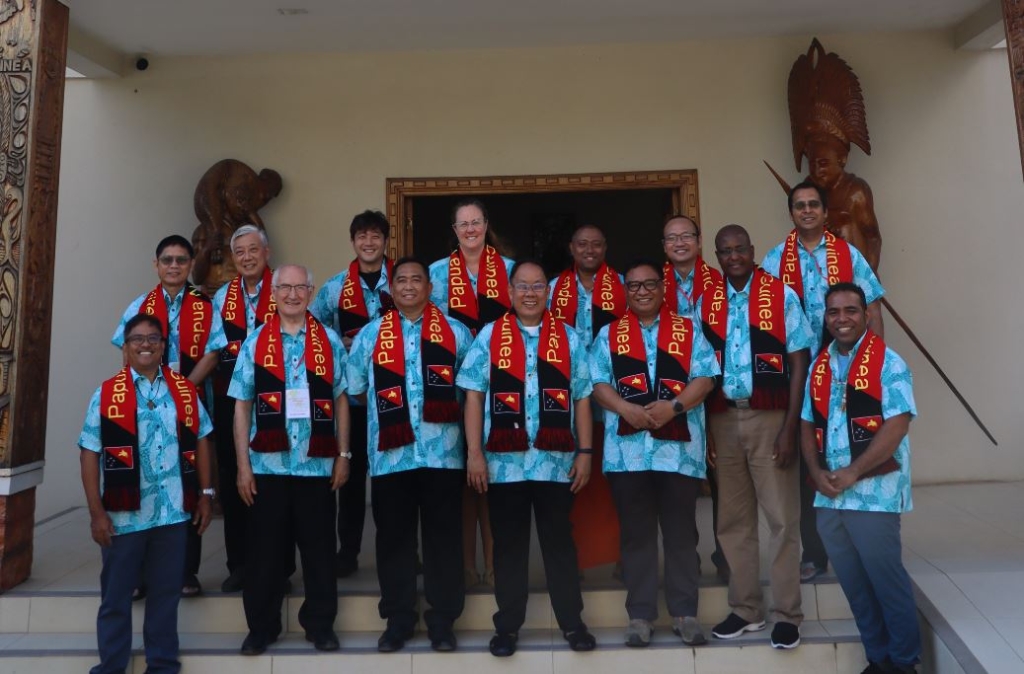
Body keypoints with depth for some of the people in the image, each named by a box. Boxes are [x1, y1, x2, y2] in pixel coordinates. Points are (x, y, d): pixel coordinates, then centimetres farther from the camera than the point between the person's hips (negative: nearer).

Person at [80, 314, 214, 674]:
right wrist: (97, 512, -7)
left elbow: (201, 441, 9)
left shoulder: (185, 391, 3)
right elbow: (90, 454, -3)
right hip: (123, 515, -1)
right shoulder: (106, 394, -3)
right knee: (116, 594, 13)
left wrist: (205, 494, 6)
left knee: (167, 592, 13)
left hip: (173, 512, 2)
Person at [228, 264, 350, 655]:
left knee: (319, 548, 9)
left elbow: (341, 400, 6)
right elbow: (242, 406, 3)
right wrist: (243, 464, -1)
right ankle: (261, 627, 27)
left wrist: (343, 455, 2)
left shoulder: (330, 341, 4)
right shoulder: (255, 342, 4)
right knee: (264, 549, 9)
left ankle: (320, 625, 25)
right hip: (267, 464, 0)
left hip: (318, 463, 0)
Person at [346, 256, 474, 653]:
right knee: (394, 539, 8)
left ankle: (442, 621, 20)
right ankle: (398, 620, 23)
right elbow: (354, 388, 13)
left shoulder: (455, 332, 8)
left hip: (443, 453, -1)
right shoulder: (370, 334, 9)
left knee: (443, 538, 6)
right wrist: (386, 406, 9)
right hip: (390, 455, 1)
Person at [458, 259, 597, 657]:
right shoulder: (489, 336, 4)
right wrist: (474, 453, -6)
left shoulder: (568, 338, 8)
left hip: (556, 461, 1)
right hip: (504, 462, 0)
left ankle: (571, 622, 24)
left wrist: (584, 452, 1)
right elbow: (474, 396, 0)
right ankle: (507, 625, 23)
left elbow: (581, 399, 7)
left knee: (559, 541, 10)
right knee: (509, 544, 9)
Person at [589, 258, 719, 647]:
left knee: (681, 533, 7)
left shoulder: (688, 331, 10)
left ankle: (684, 613, 19)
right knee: (637, 534, 7)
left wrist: (673, 406, -15)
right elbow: (598, 383, 3)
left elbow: (704, 378, 1)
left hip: (680, 448, 0)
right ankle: (640, 615, 17)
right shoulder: (609, 335, 12)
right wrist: (629, 410, -14)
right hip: (627, 450, 1)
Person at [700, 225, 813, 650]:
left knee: (782, 518, 3)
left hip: (770, 417, -3)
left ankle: (786, 614, 16)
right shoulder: (706, 304, 8)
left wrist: (790, 427, -12)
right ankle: (745, 609, 25)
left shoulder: (781, 296, -1)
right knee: (733, 520, 11)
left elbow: (798, 363, -5)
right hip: (724, 420, 4)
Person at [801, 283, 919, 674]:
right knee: (854, 585, 14)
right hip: (828, 497, 6)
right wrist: (817, 472, -2)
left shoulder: (888, 362, -5)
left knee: (887, 581, 5)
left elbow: (897, 424, -14)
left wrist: (851, 473, -16)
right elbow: (808, 425, 13)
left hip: (873, 492, -5)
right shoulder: (818, 366, 11)